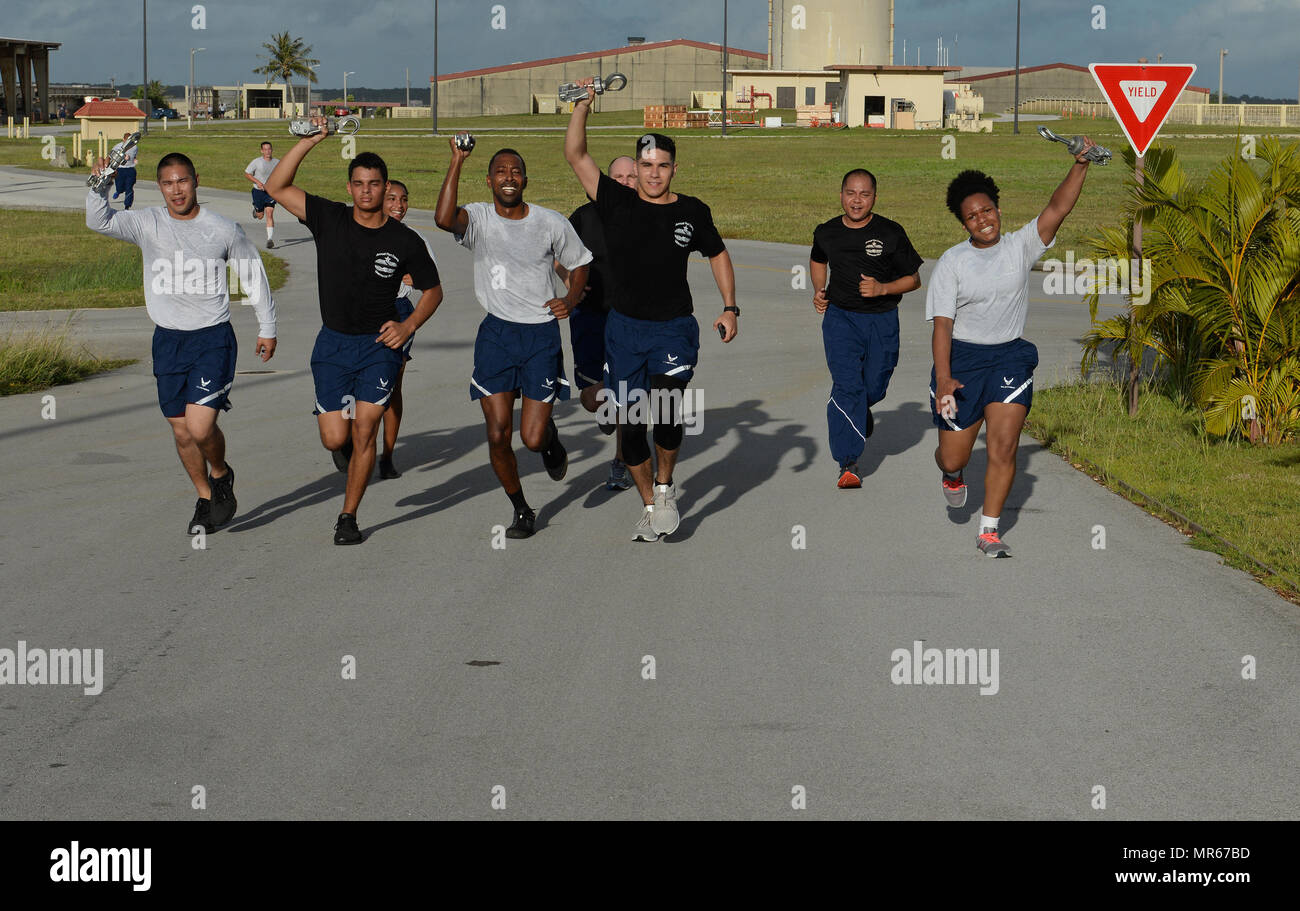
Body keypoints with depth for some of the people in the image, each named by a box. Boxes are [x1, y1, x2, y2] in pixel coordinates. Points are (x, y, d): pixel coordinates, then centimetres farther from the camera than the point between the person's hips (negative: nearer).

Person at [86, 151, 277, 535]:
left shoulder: (223, 229, -3)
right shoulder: (148, 224, 0)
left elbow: (253, 274, 9)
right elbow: (99, 222, -12)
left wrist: (267, 327, 12)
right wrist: (101, 186, -29)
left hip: (213, 338, -3)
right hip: (168, 340, 3)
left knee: (200, 427, -16)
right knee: (181, 431, 9)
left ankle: (221, 474, 15)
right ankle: (205, 499, 30)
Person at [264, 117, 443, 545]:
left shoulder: (404, 240, -4)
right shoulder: (329, 220, -3)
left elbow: (433, 289, 8)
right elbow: (276, 187, -9)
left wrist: (408, 326, -8)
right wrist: (309, 141, -17)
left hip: (379, 345, -1)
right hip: (333, 343, 1)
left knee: (363, 432, -7)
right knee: (334, 439, -3)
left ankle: (348, 517, 6)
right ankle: (347, 444, 36)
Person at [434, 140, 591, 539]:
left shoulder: (552, 223, -1)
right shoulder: (478, 218, -5)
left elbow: (579, 263, 15)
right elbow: (444, 219, -28)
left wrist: (572, 298, -5)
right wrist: (457, 162, -27)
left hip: (542, 336, 0)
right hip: (496, 333, 0)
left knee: (532, 439, -6)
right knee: (498, 435, -3)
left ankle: (551, 436, 34)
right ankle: (521, 511, 20)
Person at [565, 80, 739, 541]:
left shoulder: (692, 212, 1)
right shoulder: (617, 202, 1)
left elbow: (718, 255, 13)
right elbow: (575, 155, -2)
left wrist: (730, 308, 4)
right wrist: (582, 106, -10)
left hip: (675, 329, -2)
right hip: (624, 327, 2)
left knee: (666, 410, -20)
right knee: (629, 421, 3)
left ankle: (665, 487, 5)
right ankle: (650, 508, 19)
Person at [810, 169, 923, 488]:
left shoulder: (890, 233, -7)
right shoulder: (827, 233, 0)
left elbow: (914, 279, 0)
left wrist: (882, 288, -17)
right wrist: (819, 291, 6)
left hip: (881, 320, 0)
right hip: (840, 317, 0)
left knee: (874, 387, 6)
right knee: (846, 384, -15)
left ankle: (861, 410, 46)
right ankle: (848, 463, -16)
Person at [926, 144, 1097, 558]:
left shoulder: (1021, 247, 1)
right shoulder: (952, 262, -3)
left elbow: (1057, 208, -12)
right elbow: (942, 323, -8)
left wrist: (1080, 165, -27)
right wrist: (943, 379, -19)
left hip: (1010, 357, 1)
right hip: (962, 357, -1)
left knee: (1004, 447, -12)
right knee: (953, 457, 4)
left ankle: (989, 531, 0)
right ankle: (953, 476, 43)